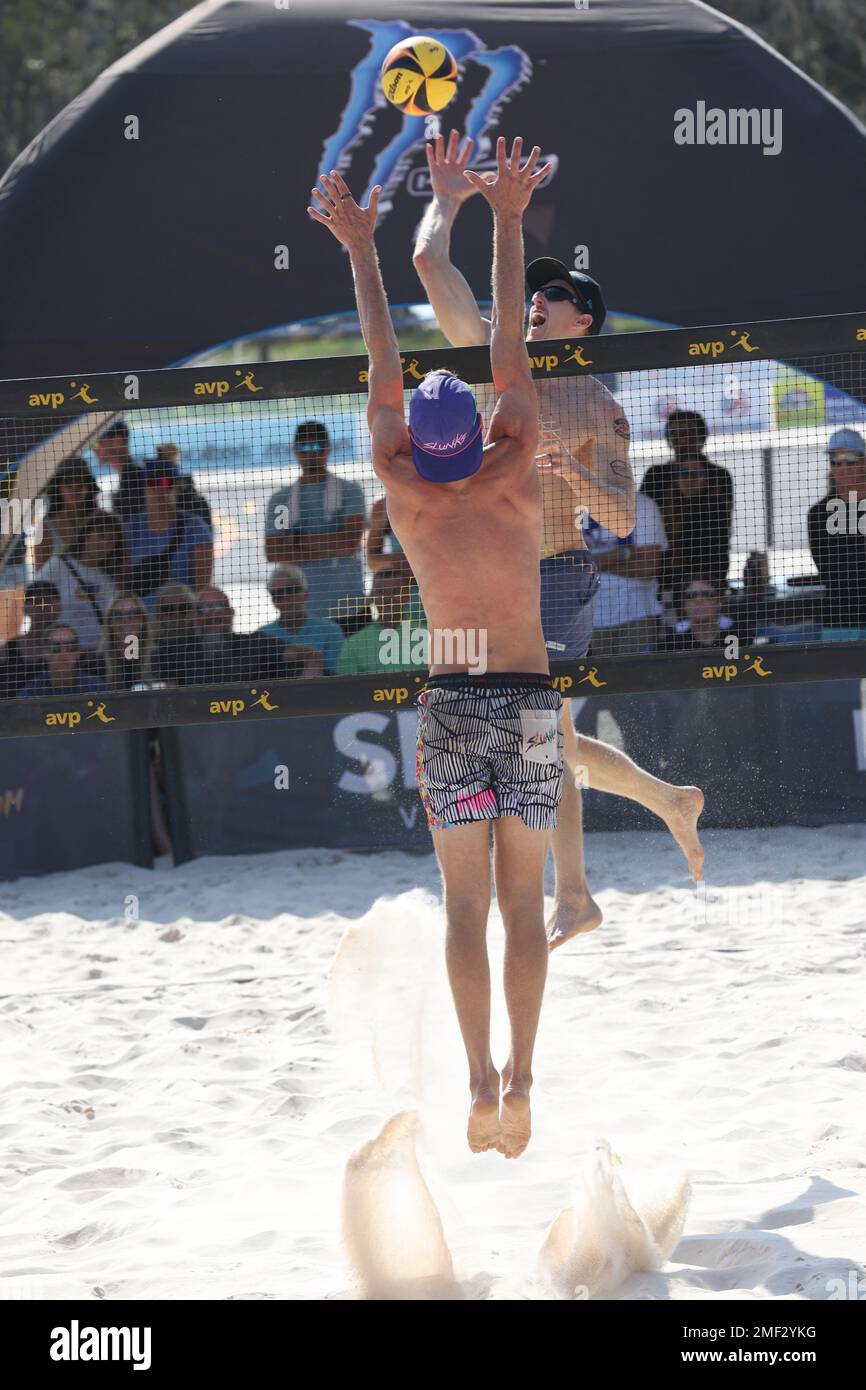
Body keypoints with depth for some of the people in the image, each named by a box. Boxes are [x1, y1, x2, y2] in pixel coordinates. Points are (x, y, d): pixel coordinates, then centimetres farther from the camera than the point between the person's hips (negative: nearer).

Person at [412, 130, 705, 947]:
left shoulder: (598, 410, -3)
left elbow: (623, 520, -8)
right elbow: (430, 264, 10)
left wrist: (576, 474, -24)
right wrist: (446, 202, 18)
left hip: (556, 579, -6)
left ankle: (572, 897, -6)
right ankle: (670, 801, 33)